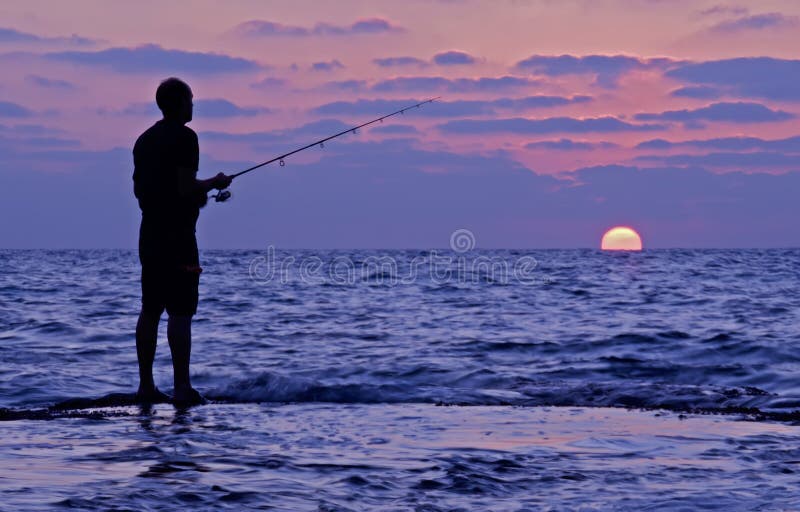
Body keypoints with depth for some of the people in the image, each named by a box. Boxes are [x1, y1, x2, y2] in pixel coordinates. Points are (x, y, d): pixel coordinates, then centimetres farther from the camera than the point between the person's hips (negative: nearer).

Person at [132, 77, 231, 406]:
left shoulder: (145, 139, 15)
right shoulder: (184, 137, -11)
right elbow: (186, 187, -20)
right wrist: (215, 183, -1)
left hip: (149, 235, 8)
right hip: (177, 236, -8)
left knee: (150, 310, 10)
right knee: (181, 312, -8)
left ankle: (146, 385, 11)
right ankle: (182, 388, -10)